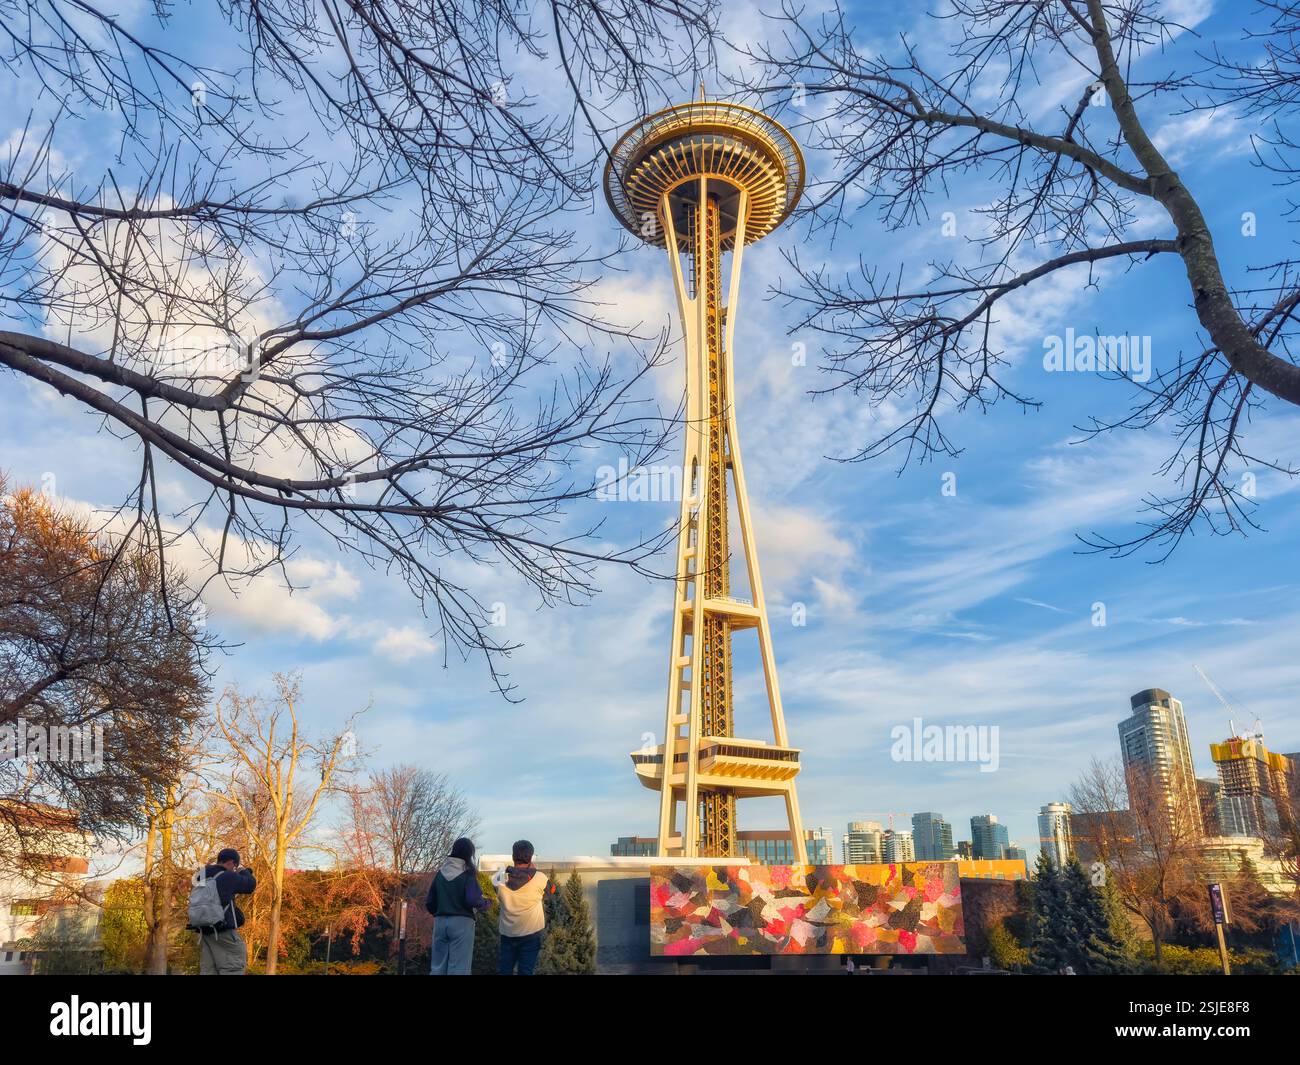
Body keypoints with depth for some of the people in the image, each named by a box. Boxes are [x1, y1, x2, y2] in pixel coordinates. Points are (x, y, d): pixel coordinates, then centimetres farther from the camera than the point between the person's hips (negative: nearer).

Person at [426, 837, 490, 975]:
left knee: (438, 966, 10)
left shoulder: (440, 873, 7)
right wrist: (485, 903, 2)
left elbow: (429, 902, 9)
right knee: (458, 968, 0)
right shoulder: (468, 873, -7)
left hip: (440, 922, 5)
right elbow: (473, 900, -17)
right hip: (461, 922, -5)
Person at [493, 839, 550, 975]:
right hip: (530, 933, -2)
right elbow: (550, 891, 7)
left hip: (507, 933, 2)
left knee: (505, 970, 13)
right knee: (526, 971, 3)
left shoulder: (500, 878, -7)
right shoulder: (540, 878, -14)